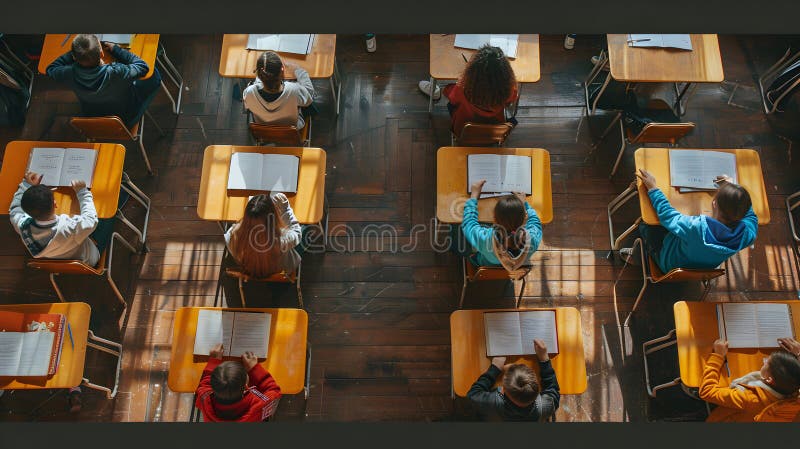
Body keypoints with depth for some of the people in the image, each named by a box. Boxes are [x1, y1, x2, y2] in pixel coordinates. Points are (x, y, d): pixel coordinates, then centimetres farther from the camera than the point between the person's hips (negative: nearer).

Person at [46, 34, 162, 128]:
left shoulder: (70, 74, -28)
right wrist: (114, 49, -12)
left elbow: (51, 68, -3)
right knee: (154, 74, 4)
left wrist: (77, 52, -8)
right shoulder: (115, 73, -40)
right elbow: (143, 66, -21)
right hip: (125, 122, -4)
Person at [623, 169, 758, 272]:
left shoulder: (697, 228, -46)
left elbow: (667, 215, -28)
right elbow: (751, 215, -6)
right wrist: (733, 188, 0)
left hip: (670, 265, -5)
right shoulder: (748, 235, -31)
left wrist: (652, 188, -17)